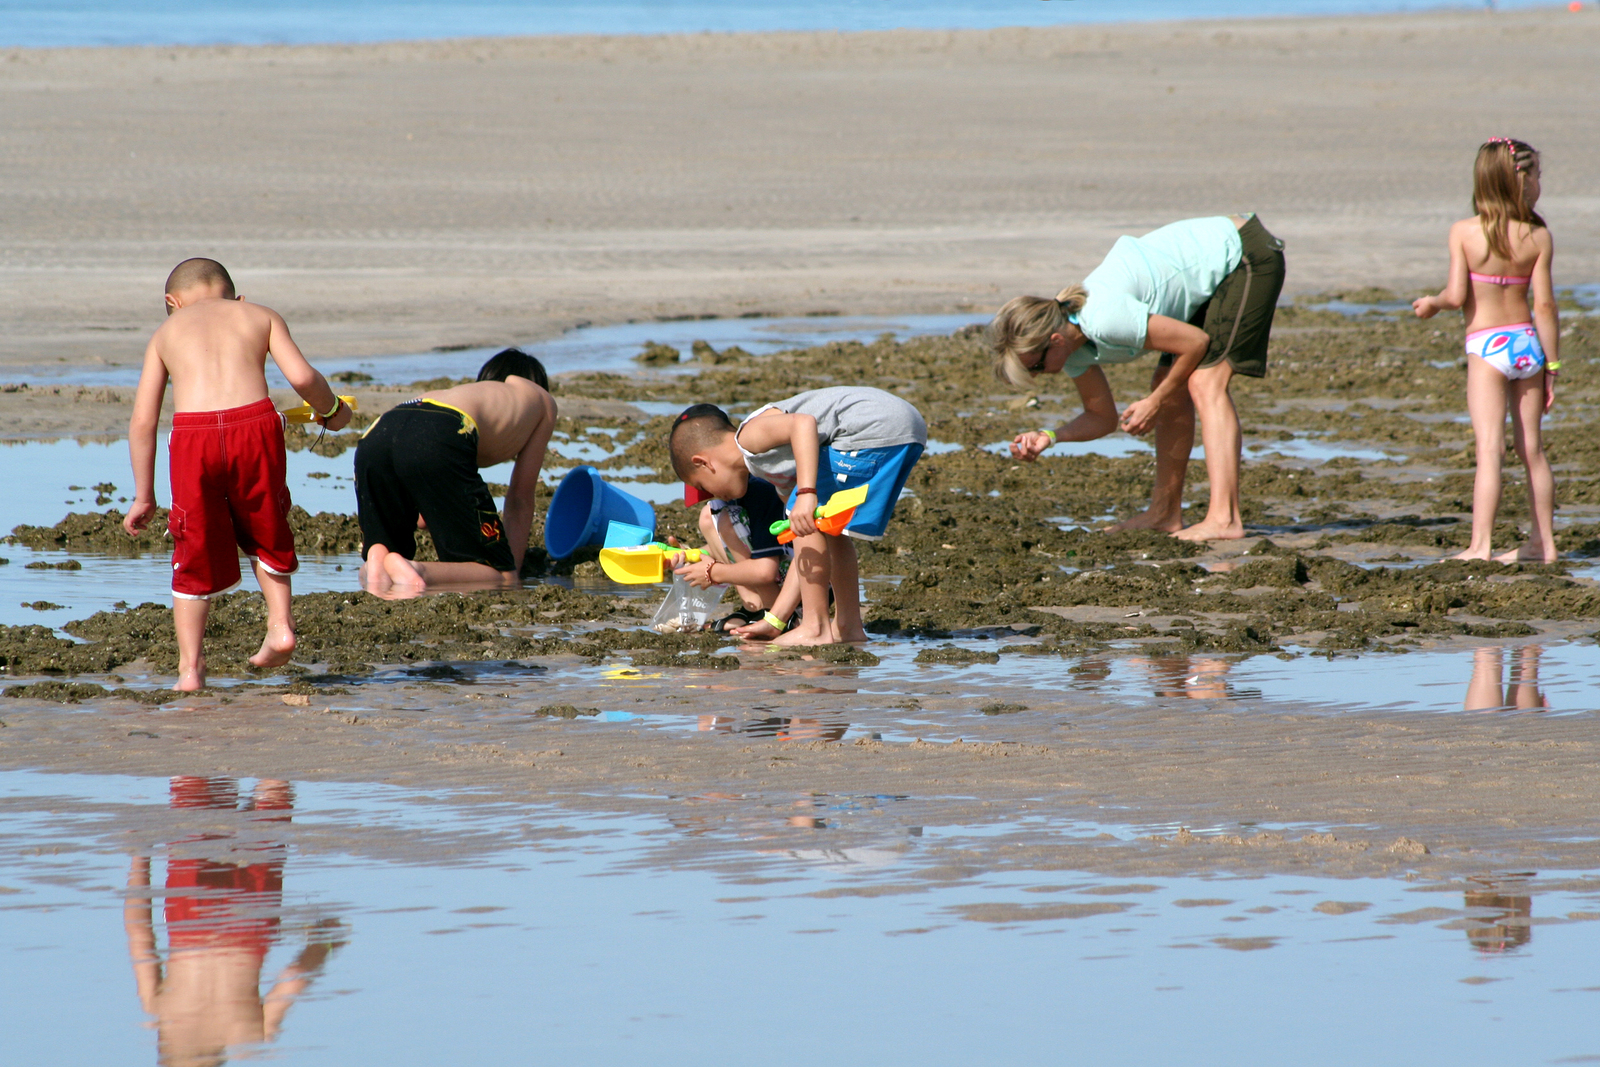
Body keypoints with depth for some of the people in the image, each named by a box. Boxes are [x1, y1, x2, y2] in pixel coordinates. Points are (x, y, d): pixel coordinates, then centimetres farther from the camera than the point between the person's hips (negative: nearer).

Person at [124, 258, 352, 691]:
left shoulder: (167, 332, 23)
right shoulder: (260, 316, 21)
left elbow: (142, 421, 17)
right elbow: (302, 376, 4)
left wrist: (143, 497, 21)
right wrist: (331, 410, 24)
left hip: (193, 436, 0)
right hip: (255, 424, 0)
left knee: (195, 555, 12)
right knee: (266, 533, 26)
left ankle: (189, 667, 7)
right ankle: (280, 623, 11)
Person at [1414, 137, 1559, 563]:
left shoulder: (1464, 232, -8)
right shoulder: (1538, 237, -4)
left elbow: (1457, 295, -13)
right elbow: (1544, 305, -4)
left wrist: (1432, 303, 10)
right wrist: (1552, 366, 2)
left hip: (1486, 346, -3)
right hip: (1528, 342, 3)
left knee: (1489, 448, -8)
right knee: (1531, 448, 13)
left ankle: (1480, 546, -15)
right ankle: (1543, 542, 20)